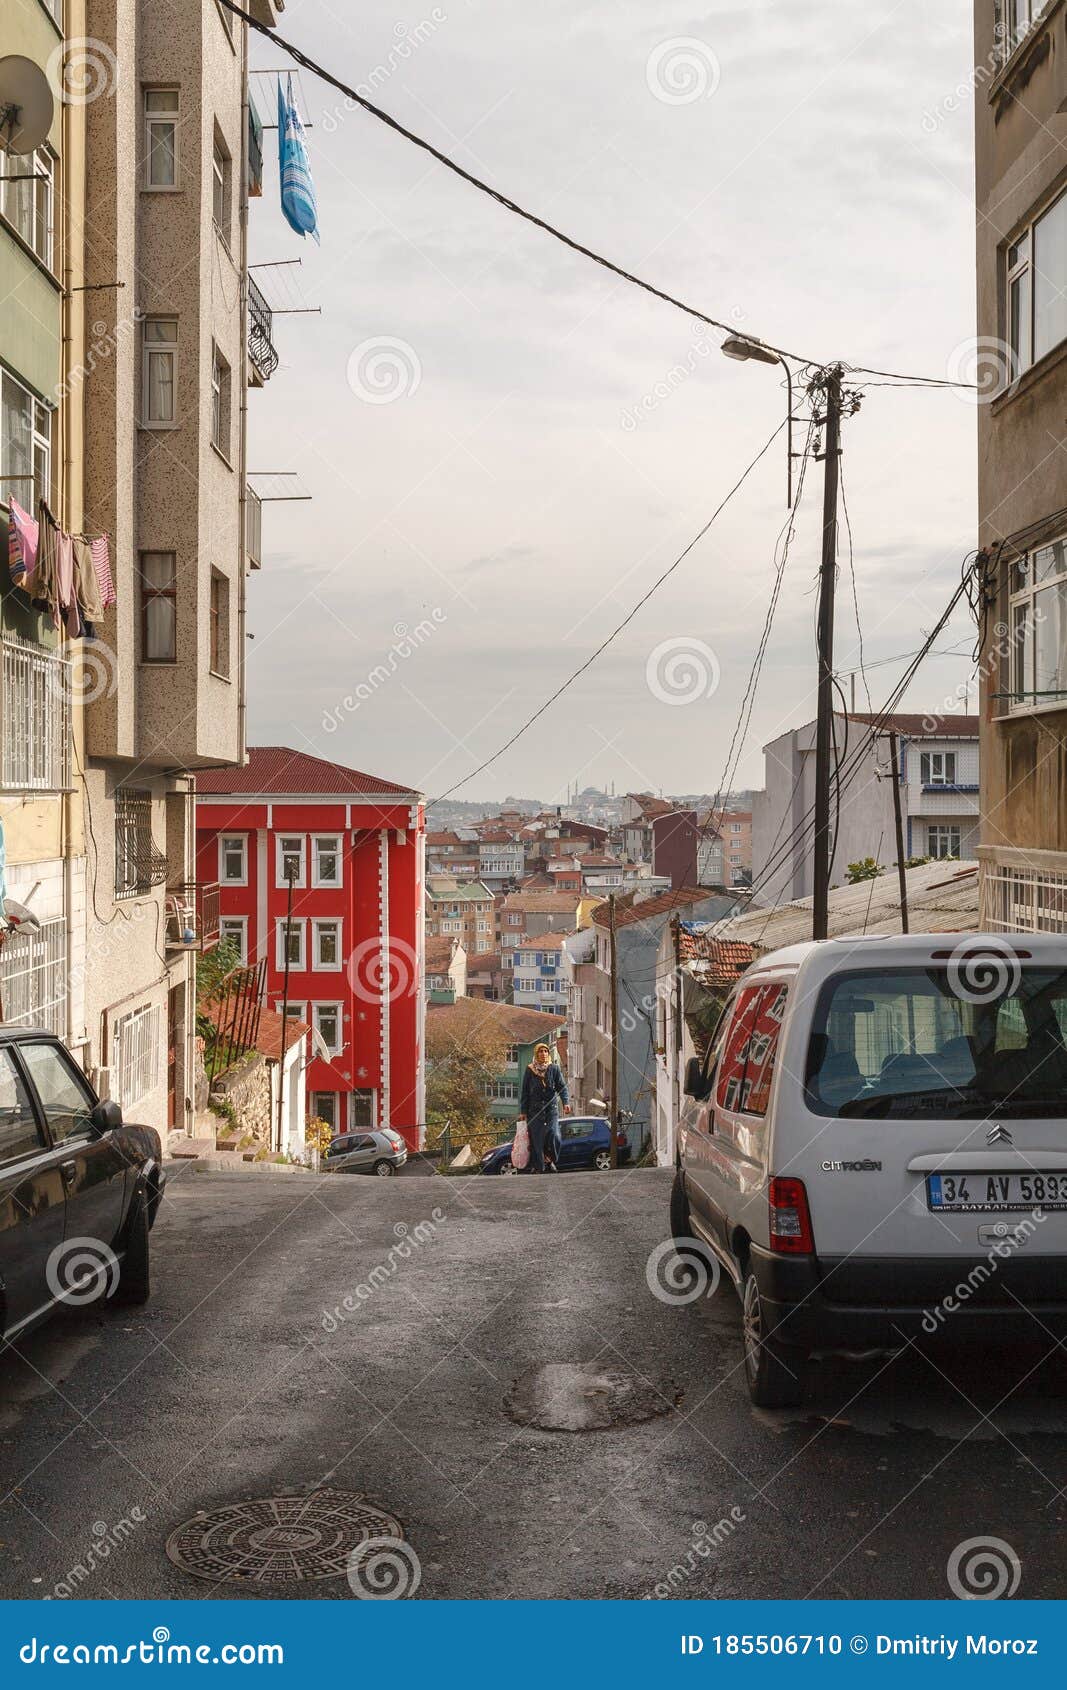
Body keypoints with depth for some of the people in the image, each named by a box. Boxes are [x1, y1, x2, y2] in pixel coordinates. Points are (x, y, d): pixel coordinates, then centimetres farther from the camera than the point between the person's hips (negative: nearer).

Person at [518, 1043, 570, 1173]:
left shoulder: (554, 1068, 6)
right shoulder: (530, 1070, 6)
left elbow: (562, 1087, 1)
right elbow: (525, 1092, 8)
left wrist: (566, 1102, -15)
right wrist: (523, 1111, 4)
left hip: (551, 1109, 0)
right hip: (535, 1110, 0)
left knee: (554, 1136, -15)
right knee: (536, 1140, -2)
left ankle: (552, 1160, 10)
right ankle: (537, 1167, 7)